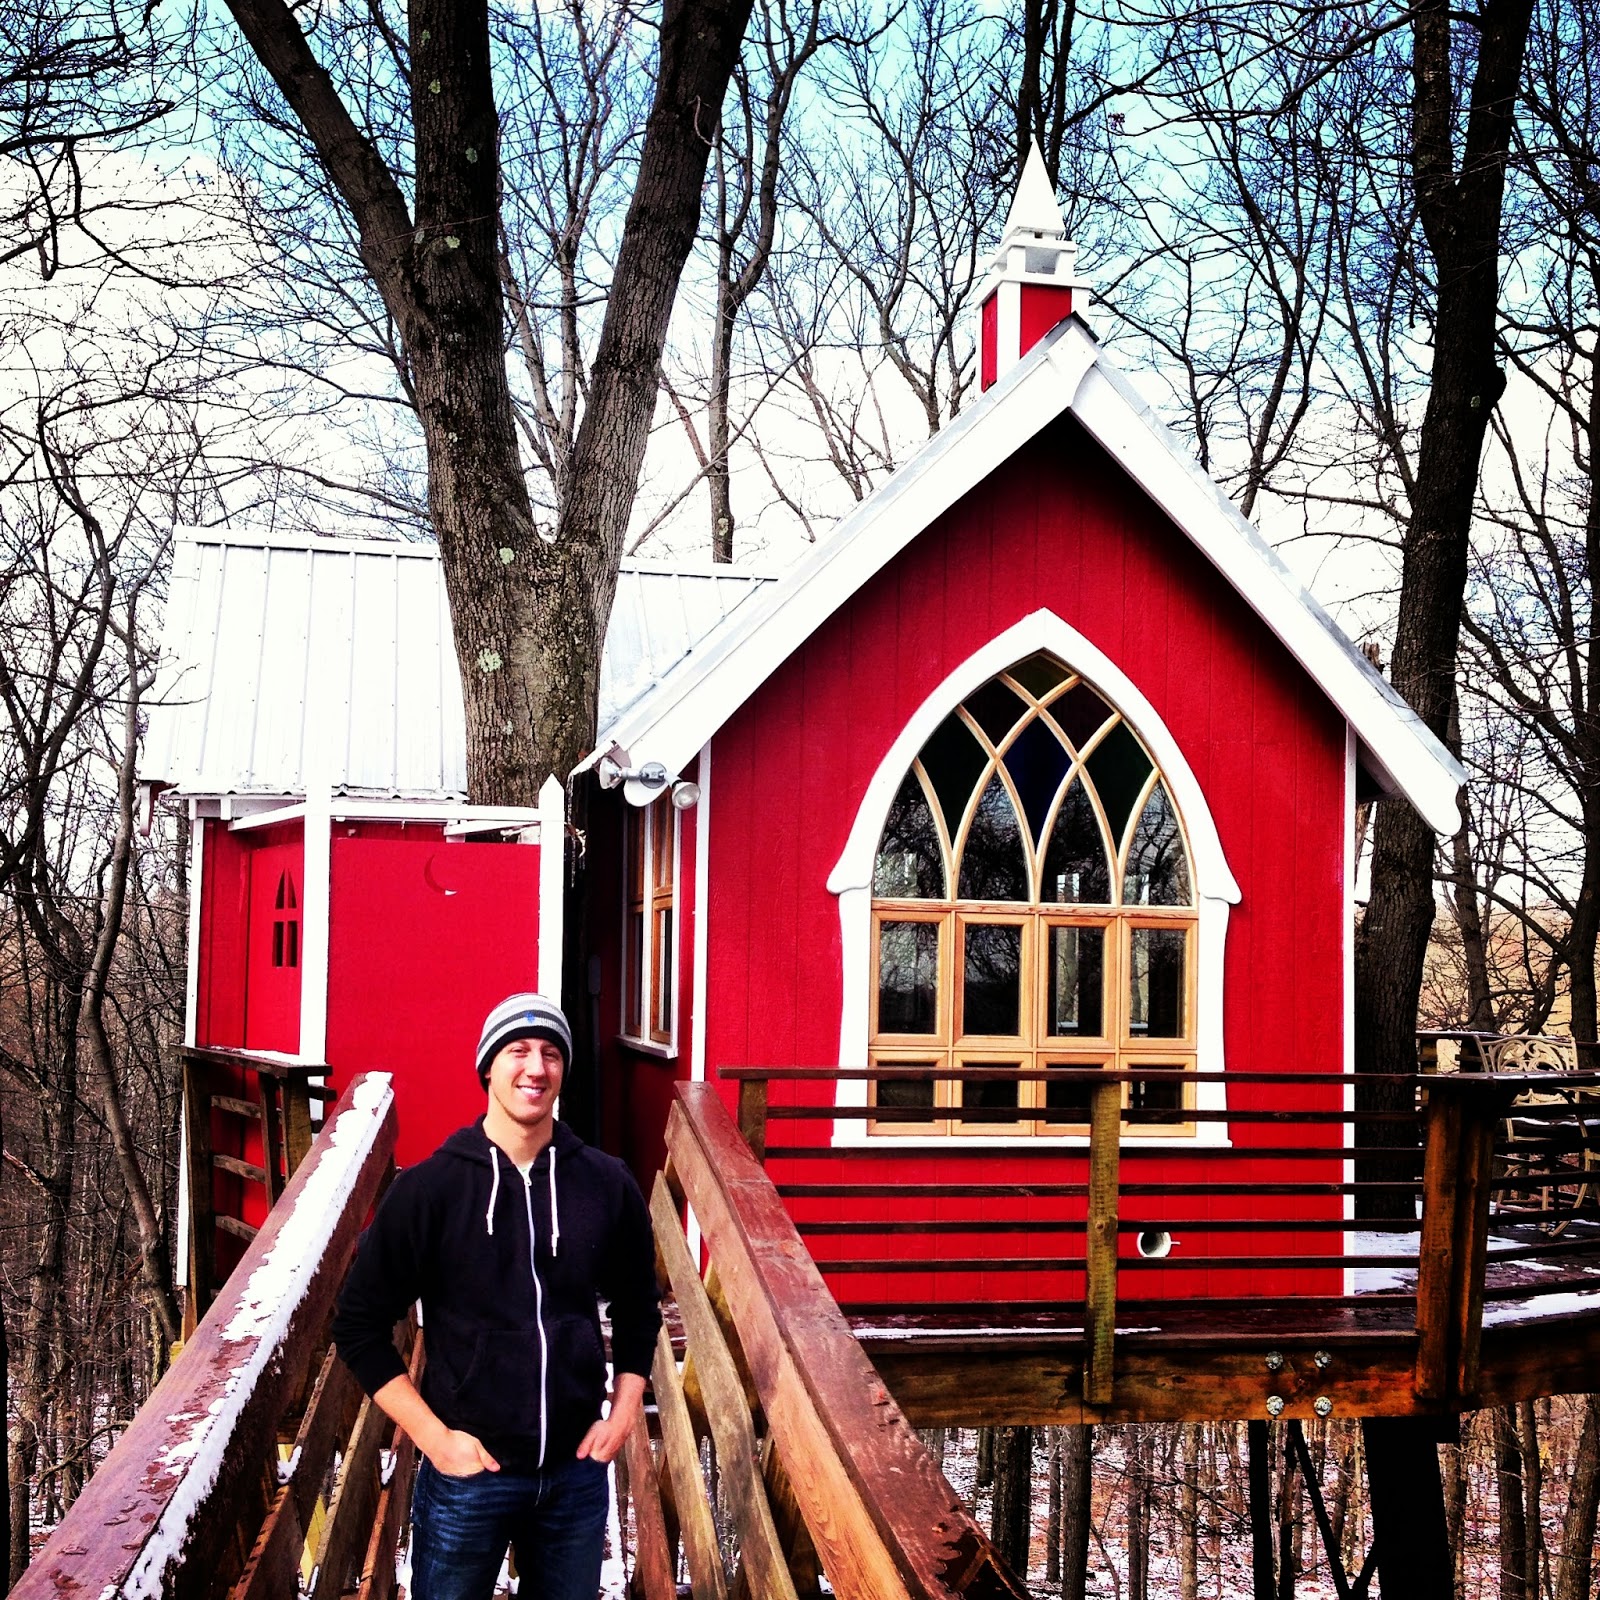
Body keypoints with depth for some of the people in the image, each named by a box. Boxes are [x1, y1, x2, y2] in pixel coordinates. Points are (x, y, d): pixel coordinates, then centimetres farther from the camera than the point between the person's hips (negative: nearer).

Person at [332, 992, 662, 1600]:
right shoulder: (429, 1188, -9)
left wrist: (622, 1416, 4)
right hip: (467, 1474, -2)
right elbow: (360, 1326, -5)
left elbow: (637, 1311, 13)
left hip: (578, 1472, 2)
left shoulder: (609, 1185, -1)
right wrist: (433, 1436, -9)